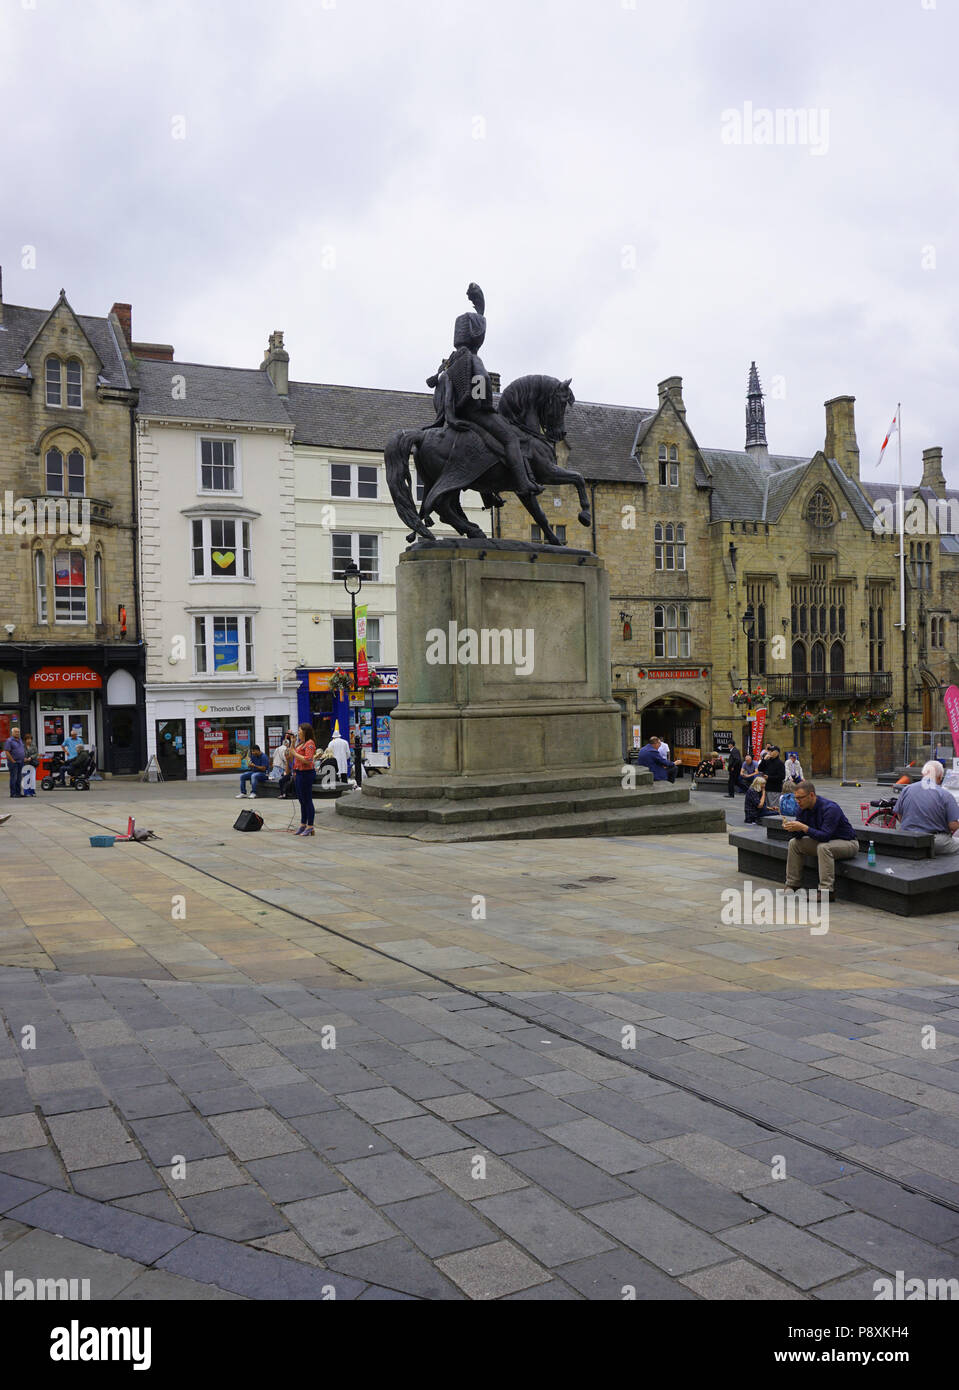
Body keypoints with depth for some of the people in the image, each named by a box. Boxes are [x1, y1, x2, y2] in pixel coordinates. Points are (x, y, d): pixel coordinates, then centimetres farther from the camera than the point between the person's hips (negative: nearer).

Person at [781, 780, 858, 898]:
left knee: (823, 847, -36)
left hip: (847, 843, -8)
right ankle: (792, 885, 2)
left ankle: (827, 891, -32)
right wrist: (791, 827, -24)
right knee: (794, 843, -2)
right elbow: (798, 835, -3)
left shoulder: (830, 808, -28)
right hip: (824, 840, 8)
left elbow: (825, 836, -36)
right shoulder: (804, 808, -5)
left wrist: (803, 827, -40)